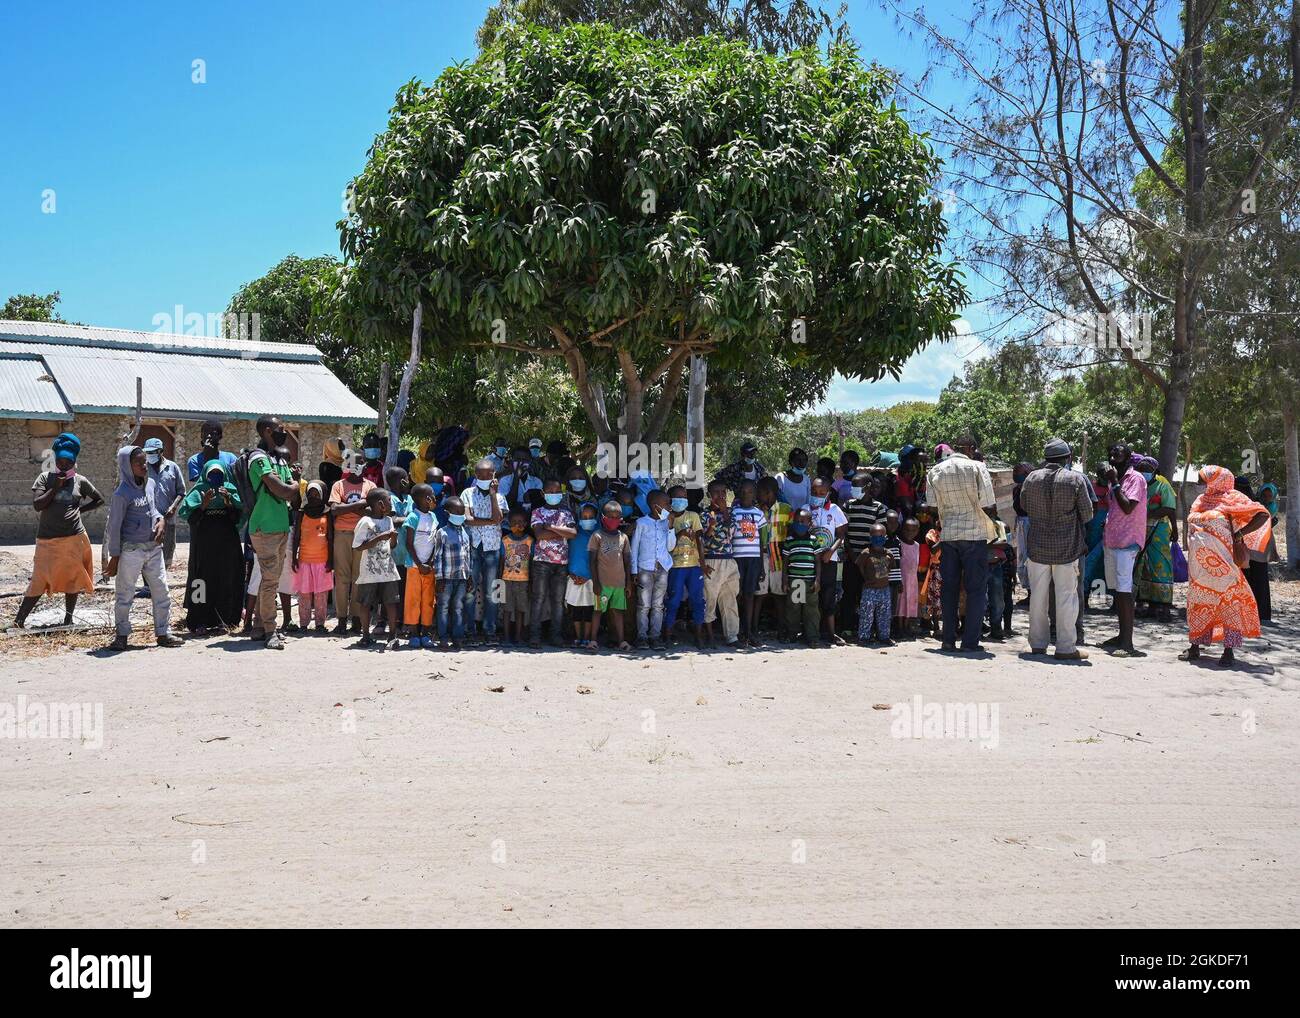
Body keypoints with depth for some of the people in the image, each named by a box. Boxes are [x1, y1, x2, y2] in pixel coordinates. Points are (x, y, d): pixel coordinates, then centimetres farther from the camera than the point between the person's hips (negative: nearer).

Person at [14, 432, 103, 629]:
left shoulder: (80, 481, 4)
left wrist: (79, 510, 5)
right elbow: (37, 505, -9)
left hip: (74, 538, 2)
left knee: (72, 579, 7)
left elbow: (99, 500, 17)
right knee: (39, 581, -4)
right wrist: (55, 488, -14)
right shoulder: (45, 478, 1)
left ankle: (68, 619, 19)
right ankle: (19, 620, 0)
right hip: (47, 539, -1)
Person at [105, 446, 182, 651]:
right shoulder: (122, 493, -12)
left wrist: (161, 520, 0)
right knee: (125, 594, 3)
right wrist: (114, 556, -7)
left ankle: (163, 632, 14)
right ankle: (122, 635, 15)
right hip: (131, 549, -6)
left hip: (153, 547, 6)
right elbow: (114, 526, -9)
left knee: (161, 590, 6)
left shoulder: (150, 484, 7)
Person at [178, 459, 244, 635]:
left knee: (226, 579, 3)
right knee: (203, 580, -5)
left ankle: (223, 620, 11)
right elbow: (189, 516, -4)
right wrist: (204, 505, -18)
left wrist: (228, 502, -12)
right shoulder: (198, 492, 4)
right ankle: (199, 623, -3)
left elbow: (238, 516, 3)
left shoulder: (231, 491, 10)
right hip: (203, 544, -3)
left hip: (227, 543, 3)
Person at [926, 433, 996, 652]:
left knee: (949, 588, 10)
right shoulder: (977, 467, -7)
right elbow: (989, 506, -9)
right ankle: (970, 641, 1)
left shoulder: (935, 471, 5)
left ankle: (949, 639, 9)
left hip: (948, 535, 4)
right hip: (975, 535, -4)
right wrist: (992, 514, 11)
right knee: (976, 589, 3)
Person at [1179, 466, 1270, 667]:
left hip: (1221, 562, -6)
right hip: (1199, 564, 6)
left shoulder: (1231, 498, -4)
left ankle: (1229, 650, 0)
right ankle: (1194, 647, 16)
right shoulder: (1201, 499, 13)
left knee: (1229, 600, -3)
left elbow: (1263, 515, -8)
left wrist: (1240, 534, -12)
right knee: (1198, 603, 9)